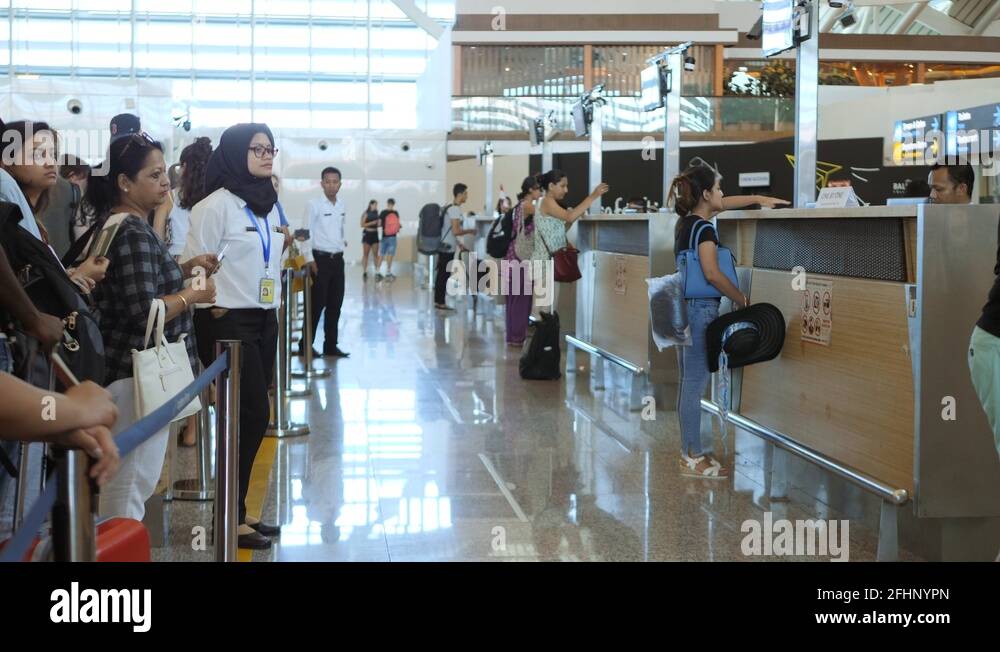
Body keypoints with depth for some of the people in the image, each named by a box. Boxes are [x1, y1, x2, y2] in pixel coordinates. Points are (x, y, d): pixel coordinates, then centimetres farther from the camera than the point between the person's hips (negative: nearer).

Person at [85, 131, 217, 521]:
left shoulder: (130, 226, 12)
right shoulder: (132, 233, -18)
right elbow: (143, 313, -25)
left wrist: (184, 272, 10)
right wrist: (192, 295, -12)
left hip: (134, 370, 10)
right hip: (137, 373, -10)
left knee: (128, 479, 17)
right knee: (132, 483, -5)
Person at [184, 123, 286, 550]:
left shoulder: (269, 205, 13)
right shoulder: (217, 204, -12)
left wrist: (273, 305, 15)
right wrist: (217, 309, -14)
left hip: (264, 321, 8)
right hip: (229, 322, -8)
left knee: (248, 418, 9)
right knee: (252, 416, -10)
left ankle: (236, 511, 17)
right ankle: (231, 519, -1)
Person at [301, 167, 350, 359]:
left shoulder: (342, 205, 9)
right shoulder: (314, 205, -9)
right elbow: (306, 233, -11)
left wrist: (343, 240, 9)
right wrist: (310, 259, -15)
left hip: (337, 259, 6)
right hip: (320, 259, -6)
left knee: (335, 305, 9)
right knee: (317, 304, -4)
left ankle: (331, 345, 17)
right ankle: (305, 345, 6)